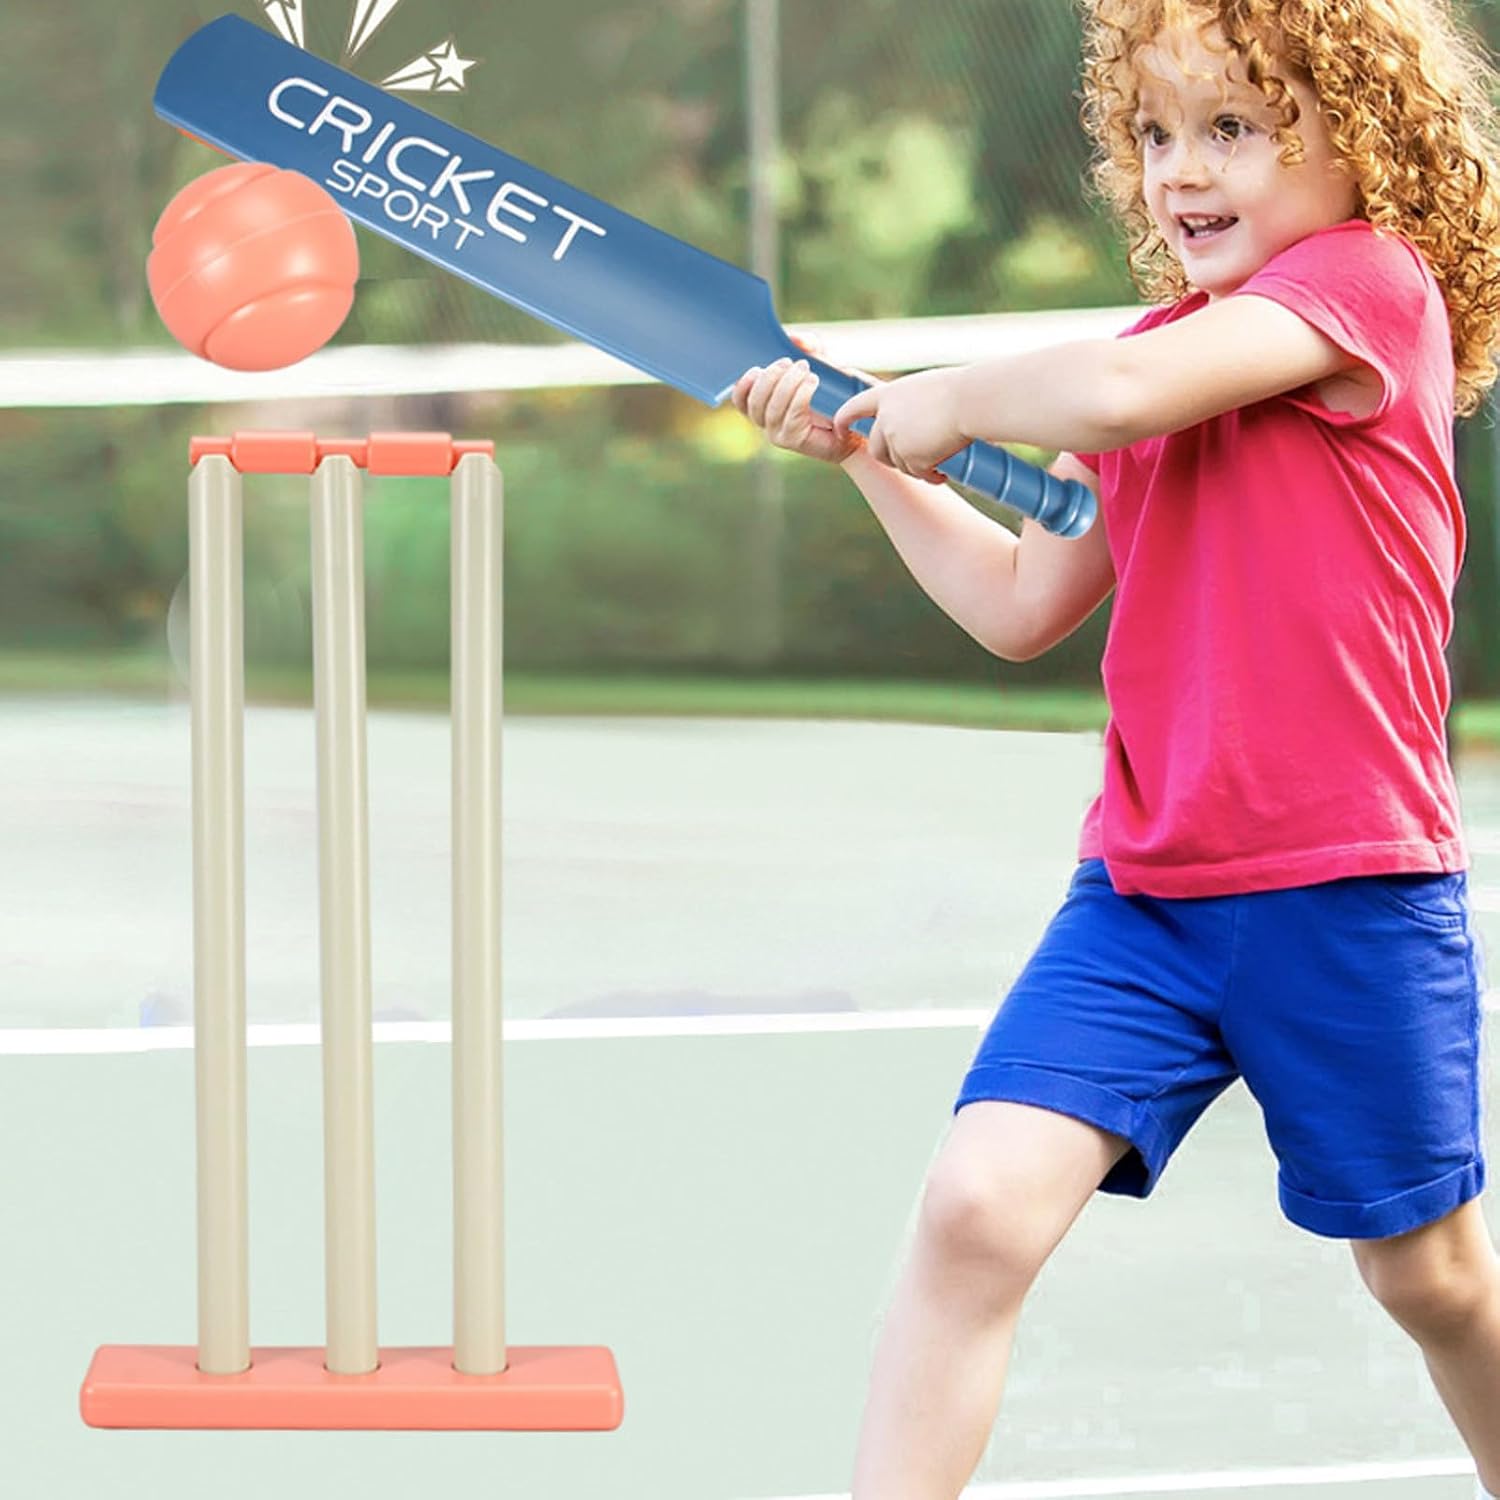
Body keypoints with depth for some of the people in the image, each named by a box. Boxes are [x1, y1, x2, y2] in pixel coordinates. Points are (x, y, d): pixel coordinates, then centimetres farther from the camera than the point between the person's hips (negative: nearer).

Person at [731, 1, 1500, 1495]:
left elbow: (1119, 394, -27)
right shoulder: (1164, 348, 14)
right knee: (978, 1201, -15)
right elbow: (1025, 608, 19)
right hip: (1140, 893, 5)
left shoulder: (1367, 277, -10)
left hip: (1347, 895, -5)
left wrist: (947, 401, -9)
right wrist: (870, 456, 12)